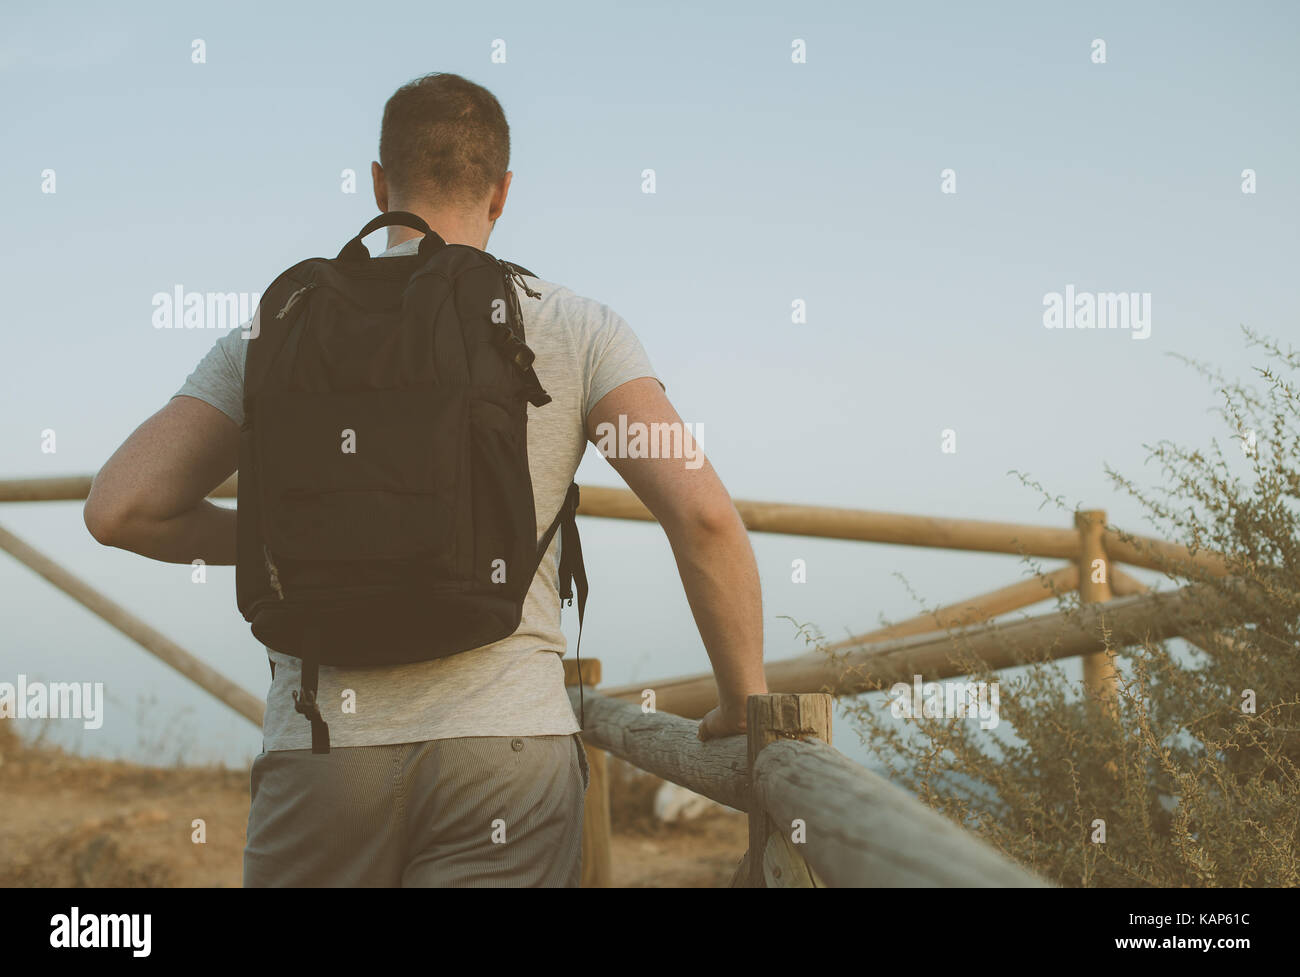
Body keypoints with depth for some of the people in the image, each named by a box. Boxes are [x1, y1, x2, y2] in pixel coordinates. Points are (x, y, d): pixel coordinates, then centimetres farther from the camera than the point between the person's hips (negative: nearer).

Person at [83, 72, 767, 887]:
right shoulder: (576, 329, 5)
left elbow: (119, 508, 3)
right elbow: (701, 510, -9)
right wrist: (748, 707, 4)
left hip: (322, 754, 2)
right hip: (505, 753, -2)